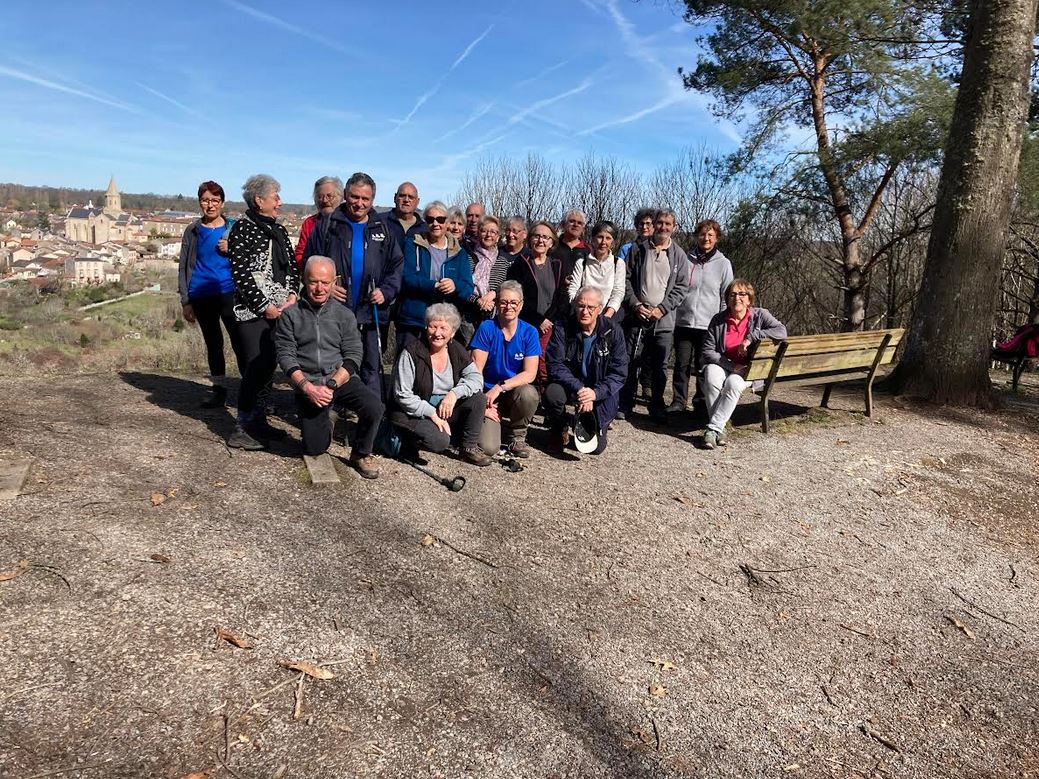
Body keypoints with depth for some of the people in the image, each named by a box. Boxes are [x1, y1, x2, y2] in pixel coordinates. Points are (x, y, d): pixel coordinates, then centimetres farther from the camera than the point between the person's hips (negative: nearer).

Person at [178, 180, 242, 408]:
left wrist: (232, 251, -12)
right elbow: (184, 267, 10)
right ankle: (219, 389, 20)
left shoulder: (234, 228, 5)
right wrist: (186, 301, 4)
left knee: (239, 342, -9)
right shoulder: (193, 231, 8)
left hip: (229, 293, -2)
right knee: (213, 343, 11)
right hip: (202, 296, 3)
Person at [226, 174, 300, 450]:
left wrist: (292, 296, -1)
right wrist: (264, 307, -14)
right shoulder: (242, 228, -6)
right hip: (253, 311, -7)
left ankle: (258, 420, 22)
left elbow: (292, 265, 15)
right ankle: (242, 429, 1)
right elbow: (240, 273, -13)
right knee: (256, 366, -9)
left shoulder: (278, 228, 15)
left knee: (269, 364, 10)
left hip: (280, 309, 7)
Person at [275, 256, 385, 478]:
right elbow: (286, 356, -3)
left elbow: (353, 355, -2)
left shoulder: (344, 315, 5)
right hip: (307, 384, 0)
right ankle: (323, 424, 35)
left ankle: (361, 454, -1)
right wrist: (308, 387, -16)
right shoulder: (290, 315, 3)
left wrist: (331, 385, -15)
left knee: (373, 406, -27)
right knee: (314, 449, -2)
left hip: (342, 379, 0)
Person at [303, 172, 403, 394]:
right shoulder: (328, 226, 3)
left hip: (370, 313, 2)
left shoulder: (382, 230, 10)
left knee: (371, 368, 8)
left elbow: (397, 265, 11)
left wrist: (386, 291, -4)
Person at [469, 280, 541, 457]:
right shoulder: (486, 329, -8)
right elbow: (475, 371, -10)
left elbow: (530, 374, -11)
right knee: (488, 448, -23)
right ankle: (496, 422, 15)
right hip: (488, 393, -2)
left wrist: (500, 387, -21)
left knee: (529, 394, -35)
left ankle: (516, 435, -4)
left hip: (516, 392, 2)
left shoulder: (529, 332, -4)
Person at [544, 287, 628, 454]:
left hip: (600, 391, 0)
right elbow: (555, 365, -18)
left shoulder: (613, 331, -11)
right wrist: (579, 389, -32)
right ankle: (559, 431, -1)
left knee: (596, 447, -5)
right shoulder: (562, 329, -12)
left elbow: (619, 373, -13)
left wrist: (595, 393, -29)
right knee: (552, 394, -34)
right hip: (570, 385, 0)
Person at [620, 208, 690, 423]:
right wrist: (635, 305, -8)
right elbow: (626, 279, 4)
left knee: (660, 365, 5)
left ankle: (657, 406, 18)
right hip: (637, 316, 0)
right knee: (631, 362, 2)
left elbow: (681, 287, 2)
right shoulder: (638, 250, 6)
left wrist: (662, 308, -9)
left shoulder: (679, 255, 6)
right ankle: (624, 405, 13)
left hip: (664, 319, 0)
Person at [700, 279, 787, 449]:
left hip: (749, 370, -1)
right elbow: (708, 351, -4)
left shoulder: (760, 315, 1)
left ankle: (713, 429, -31)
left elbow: (782, 332, -15)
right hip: (722, 365, 1)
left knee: (733, 383, -35)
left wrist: (751, 337, -22)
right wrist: (732, 366, -17)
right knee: (711, 375, -34)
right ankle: (719, 430, -30)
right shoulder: (718, 320, 2)